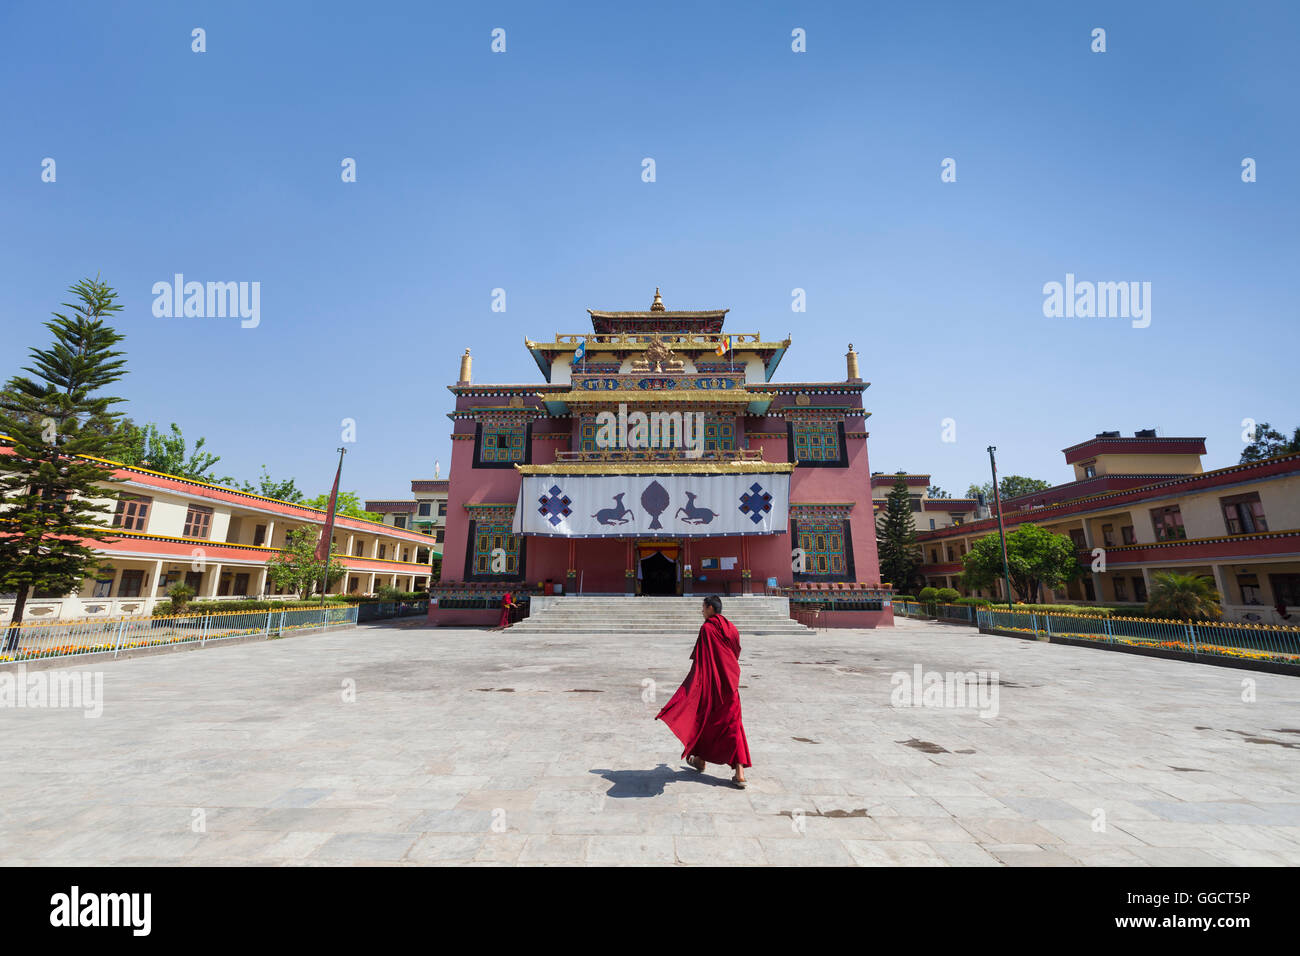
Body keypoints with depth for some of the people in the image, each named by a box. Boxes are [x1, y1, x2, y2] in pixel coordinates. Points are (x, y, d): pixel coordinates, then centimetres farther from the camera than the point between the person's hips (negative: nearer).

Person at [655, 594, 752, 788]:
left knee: (703, 720, 17)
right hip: (730, 684, 5)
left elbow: (702, 659, -19)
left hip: (711, 683, -5)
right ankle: (740, 773, 1)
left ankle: (701, 760, 35)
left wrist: (697, 682, -17)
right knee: (732, 725, 7)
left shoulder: (707, 628, -15)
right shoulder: (731, 628, 4)